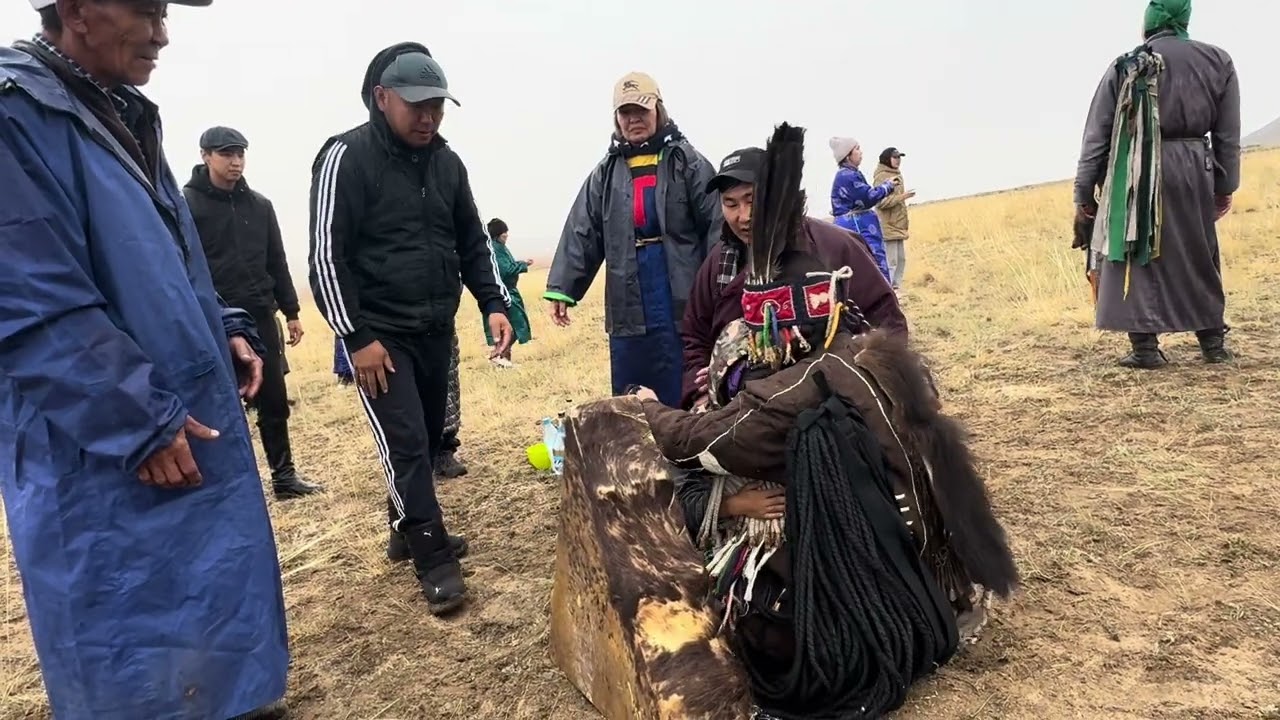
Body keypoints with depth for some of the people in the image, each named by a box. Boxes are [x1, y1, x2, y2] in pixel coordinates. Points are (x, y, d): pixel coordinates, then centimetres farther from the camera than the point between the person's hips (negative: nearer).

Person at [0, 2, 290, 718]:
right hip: (103, 460, -9)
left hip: (193, 433, 9)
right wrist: (141, 424, -22)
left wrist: (228, 331, 7)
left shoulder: (121, 115, 12)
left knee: (216, 612, 22)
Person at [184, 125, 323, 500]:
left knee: (274, 402, 8)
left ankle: (284, 476, 19)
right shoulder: (187, 204, -4)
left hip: (260, 319, 5)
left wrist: (291, 312, 11)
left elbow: (277, 263, 13)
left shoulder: (259, 205, 10)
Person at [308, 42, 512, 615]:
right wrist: (356, 337, -16)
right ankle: (434, 558, 4)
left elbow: (472, 240, 14)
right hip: (379, 333, -6)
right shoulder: (347, 158, -12)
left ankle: (407, 529, 32)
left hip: (436, 329, 7)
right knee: (405, 443, -7)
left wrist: (493, 304, 1)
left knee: (429, 439, 14)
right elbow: (328, 254, -14)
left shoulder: (446, 162, 7)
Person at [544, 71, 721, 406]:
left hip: (684, 307, -3)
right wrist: (561, 288, -2)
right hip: (629, 311, 4)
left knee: (686, 400, 5)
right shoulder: (606, 173, 11)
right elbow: (581, 234, 7)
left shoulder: (688, 163, 0)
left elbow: (718, 227, -6)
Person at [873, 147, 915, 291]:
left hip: (898, 226, 10)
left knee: (901, 260, 12)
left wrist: (905, 223, 19)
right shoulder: (881, 177, -13)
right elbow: (881, 202, -21)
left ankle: (896, 290, 19)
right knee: (890, 262, -10)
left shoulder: (896, 175, 15)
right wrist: (902, 196, -21)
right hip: (888, 227, -10)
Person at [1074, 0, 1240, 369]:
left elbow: (1096, 135, -2)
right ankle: (1213, 342, 25)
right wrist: (1225, 186, 17)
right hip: (1194, 170, 3)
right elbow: (1228, 134, 8)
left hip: (1138, 173, -3)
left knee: (1136, 258, 2)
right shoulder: (1218, 61, 7)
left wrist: (1084, 192, 4)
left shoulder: (1126, 67, -1)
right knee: (1199, 259, 15)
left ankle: (1146, 347, 0)